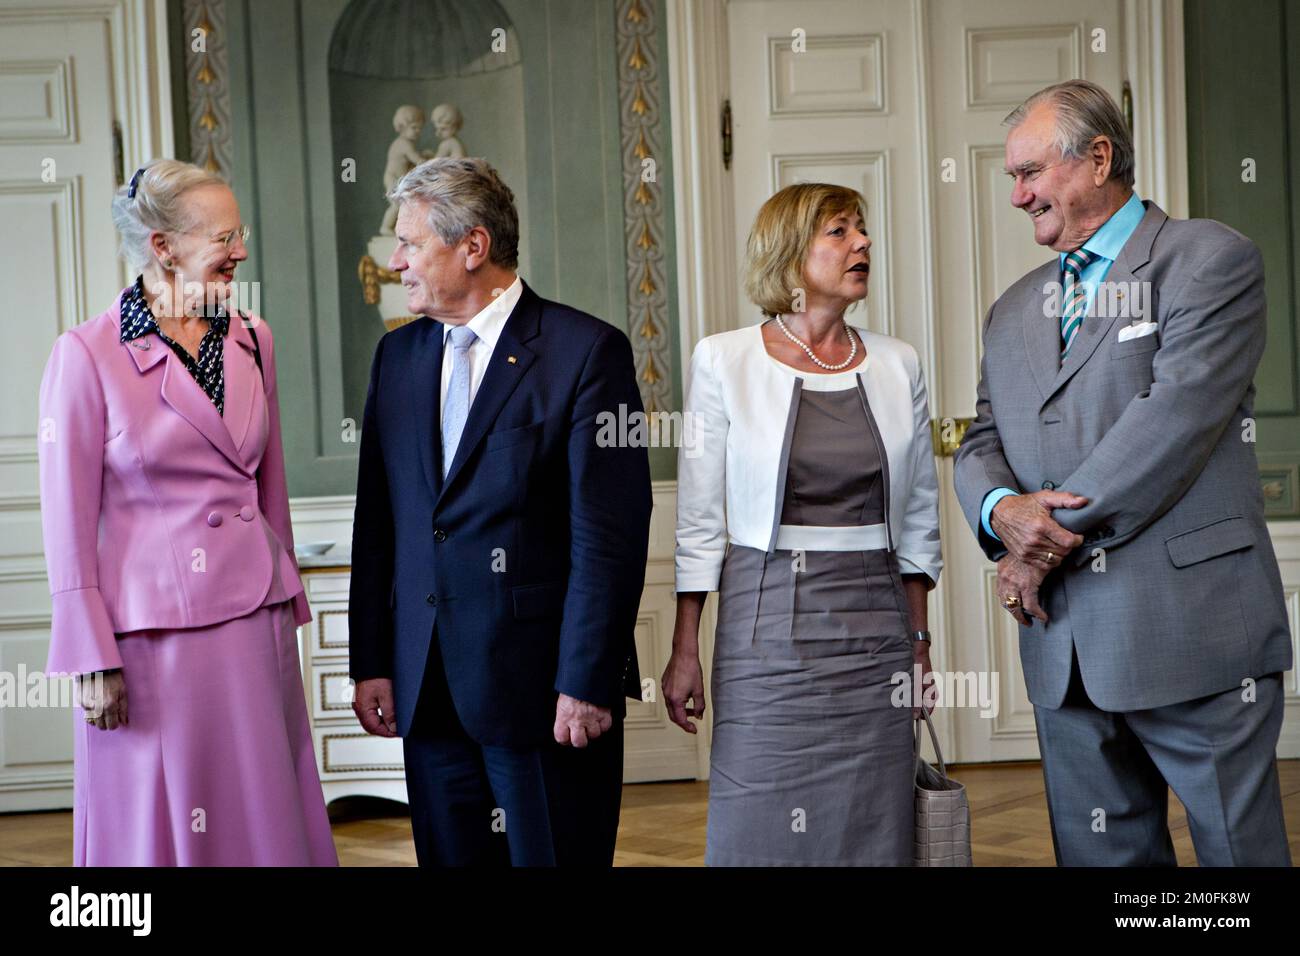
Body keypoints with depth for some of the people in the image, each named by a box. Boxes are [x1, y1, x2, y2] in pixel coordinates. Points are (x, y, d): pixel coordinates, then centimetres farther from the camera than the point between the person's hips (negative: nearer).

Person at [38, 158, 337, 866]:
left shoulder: (252, 341, 7)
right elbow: (69, 522, -8)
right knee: (159, 825, 5)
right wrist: (92, 660, -10)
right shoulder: (87, 355, -9)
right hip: (152, 629, -5)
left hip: (255, 621, 5)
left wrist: (285, 608, 15)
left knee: (266, 815, 11)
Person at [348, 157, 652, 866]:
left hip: (543, 684, -5)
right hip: (429, 690, 6)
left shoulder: (587, 350, -7)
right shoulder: (398, 355, 12)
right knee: (450, 855, 10)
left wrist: (586, 682, -14)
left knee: (551, 854, 1)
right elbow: (377, 523, 13)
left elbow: (610, 535, -11)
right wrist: (371, 664, 8)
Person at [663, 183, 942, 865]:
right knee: (760, 831, -1)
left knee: (871, 832, 5)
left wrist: (918, 643, 10)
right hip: (768, 624, -3)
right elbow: (698, 520, 0)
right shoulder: (724, 361, -1)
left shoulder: (897, 364, 7)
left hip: (877, 627, 3)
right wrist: (684, 650, -2)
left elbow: (917, 517, 12)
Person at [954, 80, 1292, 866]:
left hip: (1193, 629, -6)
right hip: (1066, 649, 6)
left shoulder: (1211, 259, -3)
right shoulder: (1014, 312, 19)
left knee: (1239, 848, 0)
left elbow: (1176, 416, -14)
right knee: (1101, 854, 11)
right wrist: (1004, 511, -10)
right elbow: (981, 445, 14)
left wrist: (1055, 536, -11)